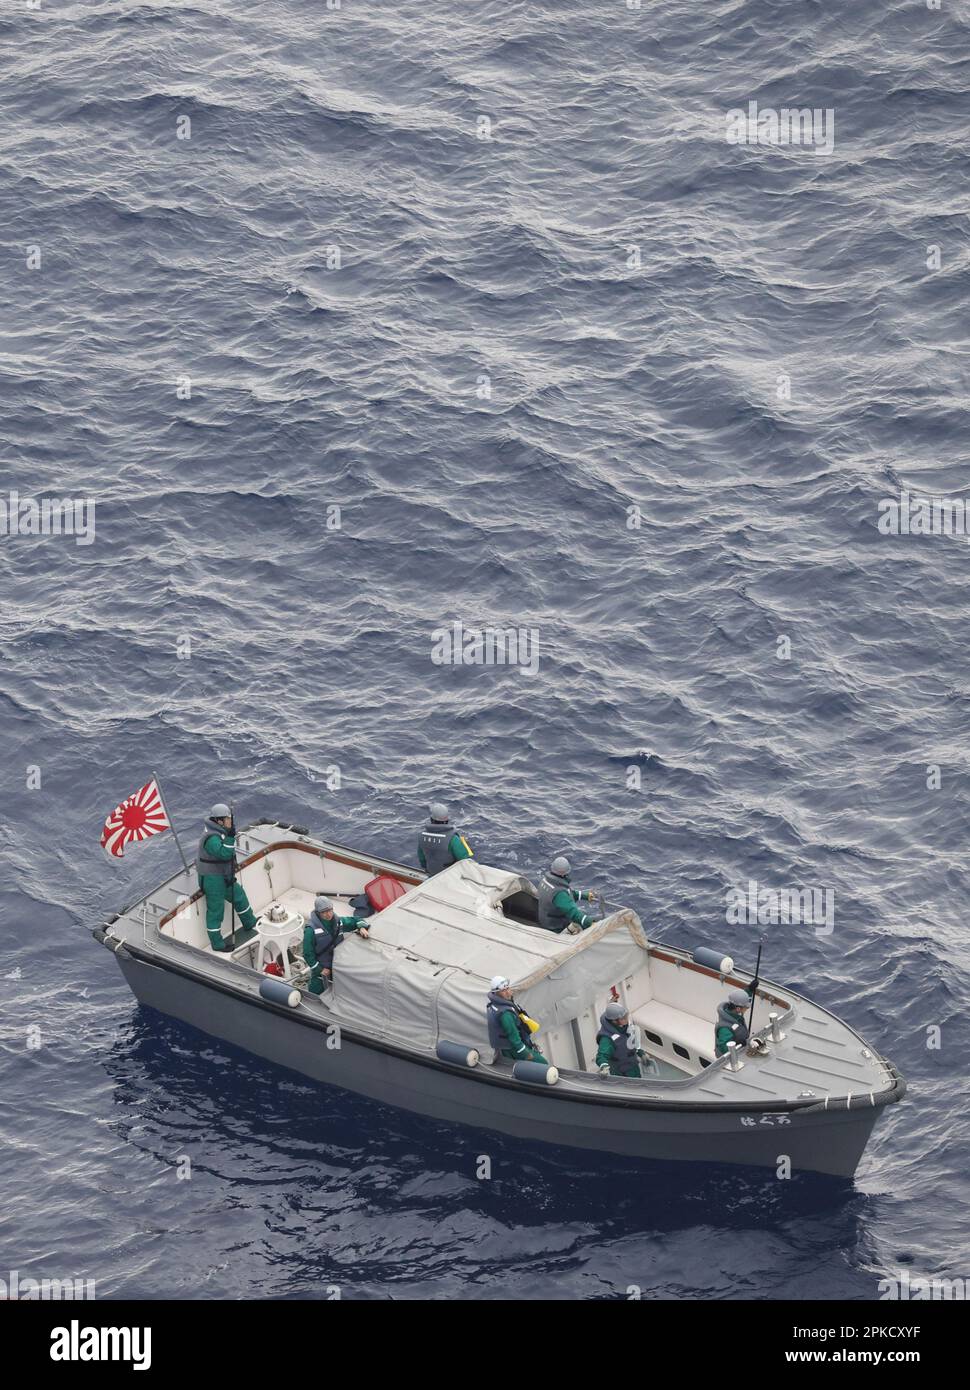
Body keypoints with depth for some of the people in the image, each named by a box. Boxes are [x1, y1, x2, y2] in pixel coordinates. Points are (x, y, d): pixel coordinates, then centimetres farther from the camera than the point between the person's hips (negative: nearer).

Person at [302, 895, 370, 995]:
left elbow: (357, 920, 10)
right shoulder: (311, 930, -23)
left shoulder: (338, 922, -6)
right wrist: (320, 969, -16)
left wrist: (362, 928, -12)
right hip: (320, 967, -5)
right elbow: (308, 953, -18)